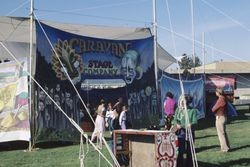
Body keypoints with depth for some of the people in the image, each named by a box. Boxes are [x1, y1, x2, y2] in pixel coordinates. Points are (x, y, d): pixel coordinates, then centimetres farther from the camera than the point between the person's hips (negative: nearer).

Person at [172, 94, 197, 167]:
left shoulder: (193, 110, -3)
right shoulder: (178, 109, 6)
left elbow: (194, 122, -9)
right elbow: (175, 120, 4)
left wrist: (191, 125, -31)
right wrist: (177, 124, -18)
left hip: (189, 133, -1)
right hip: (180, 133, 2)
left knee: (189, 151, 7)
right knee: (180, 151, 2)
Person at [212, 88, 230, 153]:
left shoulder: (220, 100, -21)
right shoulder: (224, 99, 9)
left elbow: (213, 109, -17)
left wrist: (213, 108, 3)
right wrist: (215, 109, 0)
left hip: (220, 117, -10)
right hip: (224, 116, 10)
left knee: (221, 133, -3)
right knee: (224, 132, 18)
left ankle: (224, 148, 1)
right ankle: (226, 146, 25)